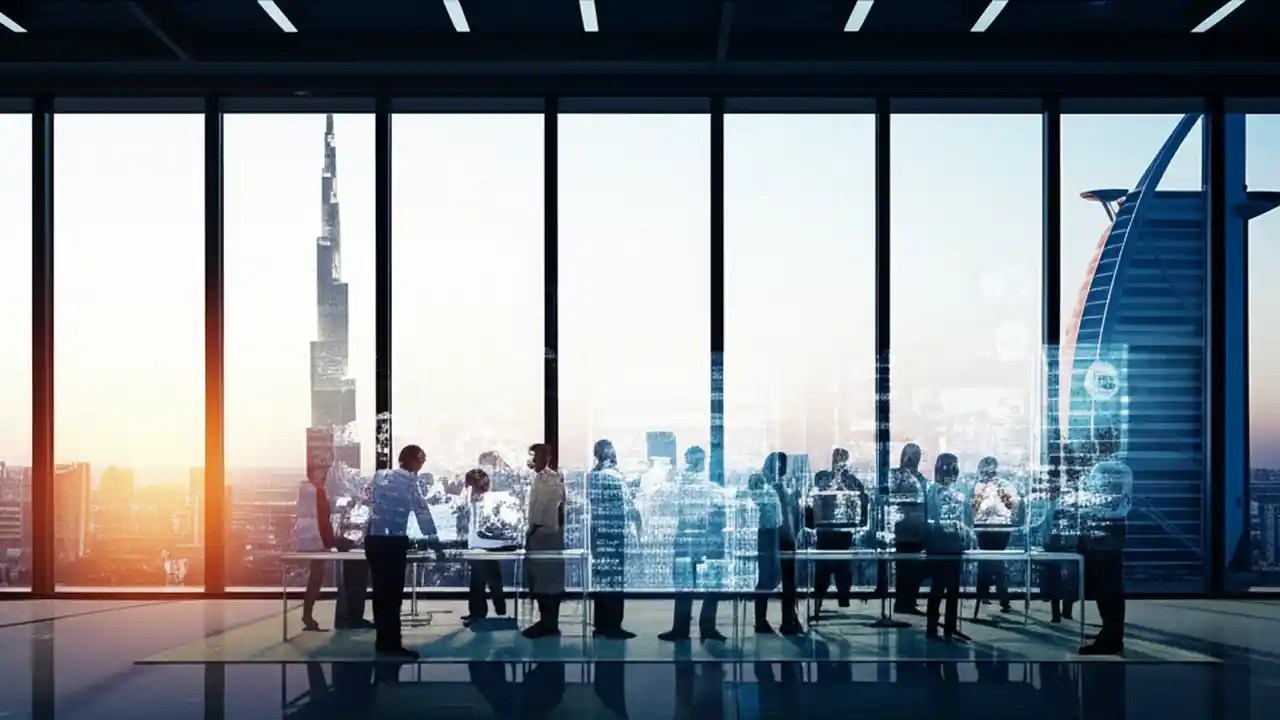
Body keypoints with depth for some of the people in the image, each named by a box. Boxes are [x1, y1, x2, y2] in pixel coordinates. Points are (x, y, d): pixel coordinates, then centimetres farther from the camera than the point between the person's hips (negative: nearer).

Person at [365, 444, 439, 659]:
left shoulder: (380, 476, 11)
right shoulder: (409, 482, -5)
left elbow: (372, 503, 14)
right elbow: (422, 510, -3)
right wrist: (432, 537, 5)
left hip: (373, 539, 6)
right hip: (393, 541, -6)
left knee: (381, 590, 12)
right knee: (393, 592, -1)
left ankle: (383, 641, 17)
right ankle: (391, 644, 0)